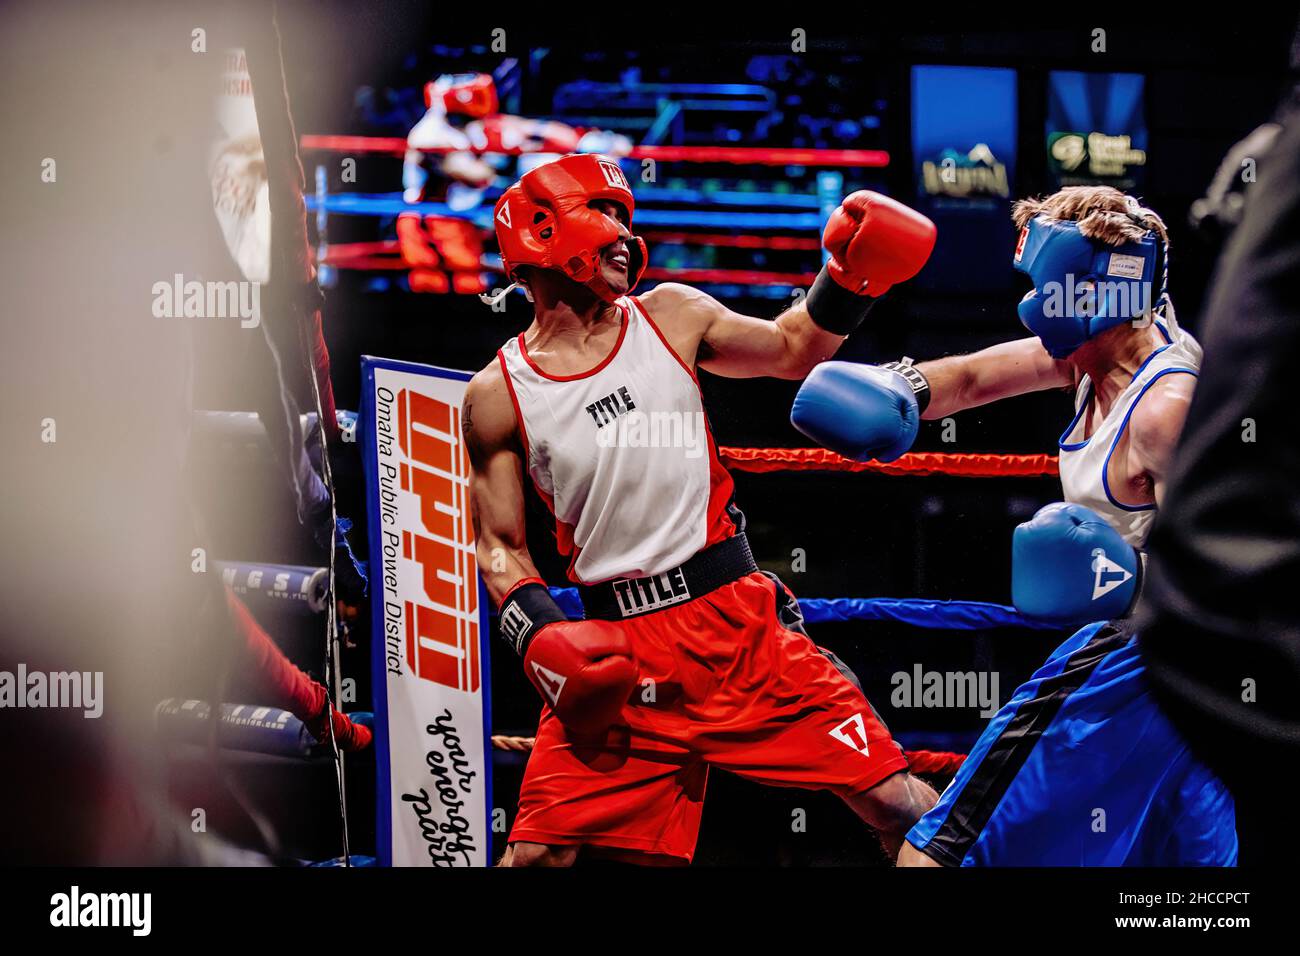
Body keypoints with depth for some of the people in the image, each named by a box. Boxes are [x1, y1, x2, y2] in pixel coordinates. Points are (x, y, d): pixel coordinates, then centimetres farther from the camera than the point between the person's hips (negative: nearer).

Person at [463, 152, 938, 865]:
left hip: (736, 619, 1)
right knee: (539, 852, -7)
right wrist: (537, 635, -10)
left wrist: (850, 275, 4)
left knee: (897, 803, -6)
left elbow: (794, 350, 20)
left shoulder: (670, 317, 6)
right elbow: (501, 546, 6)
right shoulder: (497, 397, 1)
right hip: (613, 647, -1)